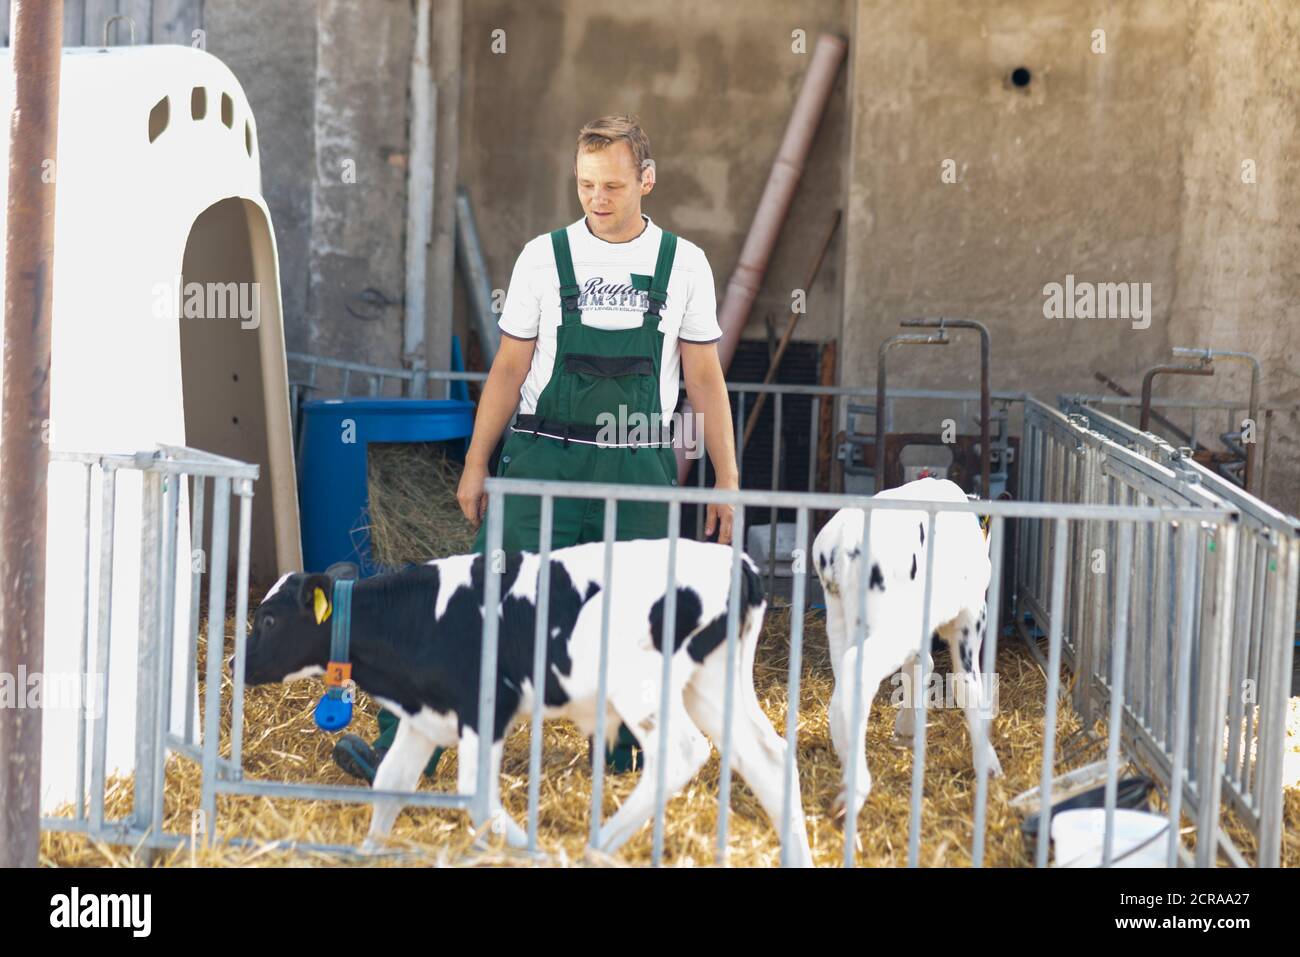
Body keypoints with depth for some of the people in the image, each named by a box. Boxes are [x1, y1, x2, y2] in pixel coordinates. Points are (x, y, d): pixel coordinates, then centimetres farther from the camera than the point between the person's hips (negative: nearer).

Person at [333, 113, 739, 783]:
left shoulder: (683, 264, 4)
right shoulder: (544, 258, 3)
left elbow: (704, 378, 7)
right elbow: (509, 368, 7)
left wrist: (726, 477, 4)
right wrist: (476, 464, 5)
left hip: (639, 471, 1)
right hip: (544, 462, -1)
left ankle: (623, 751, 22)